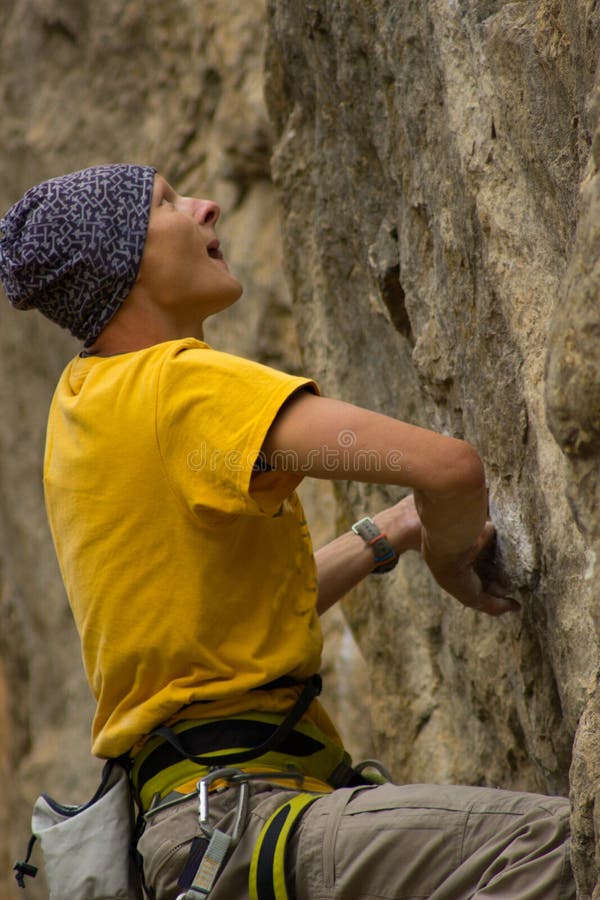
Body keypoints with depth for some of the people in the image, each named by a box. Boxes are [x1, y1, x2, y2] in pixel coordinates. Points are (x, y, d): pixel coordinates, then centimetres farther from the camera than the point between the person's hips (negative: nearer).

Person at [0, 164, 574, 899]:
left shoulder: (83, 398, 17)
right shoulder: (185, 382, -13)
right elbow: (447, 467, -22)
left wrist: (390, 533, 23)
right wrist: (449, 551, 0)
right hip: (242, 814, -10)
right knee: (551, 837, -25)